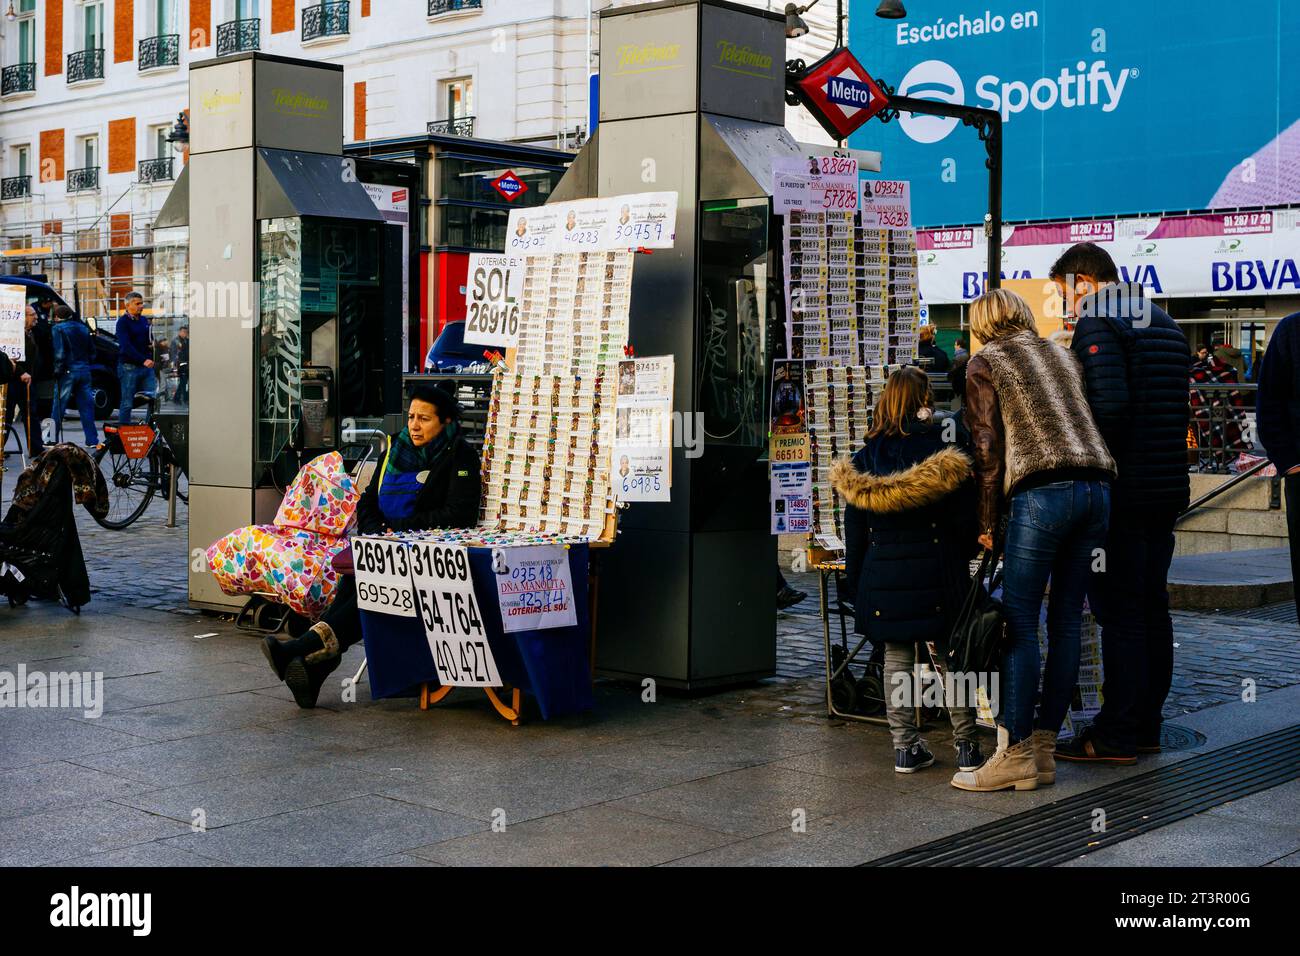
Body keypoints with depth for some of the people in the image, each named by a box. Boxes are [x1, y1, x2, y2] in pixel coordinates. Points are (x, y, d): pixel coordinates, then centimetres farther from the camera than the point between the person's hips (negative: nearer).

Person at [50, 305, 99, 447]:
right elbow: (92, 352, 16)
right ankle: (92, 440, 8)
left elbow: (59, 354, -15)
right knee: (86, 406, 8)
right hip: (84, 370, 6)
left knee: (58, 408, 1)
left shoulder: (58, 329, -8)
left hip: (68, 372, -6)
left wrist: (57, 370, -7)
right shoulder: (83, 328, 13)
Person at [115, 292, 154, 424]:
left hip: (147, 365, 6)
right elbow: (126, 346, -17)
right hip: (129, 367, -6)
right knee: (127, 403, -1)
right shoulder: (123, 322, -6)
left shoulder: (144, 320, 14)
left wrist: (152, 344, 4)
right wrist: (143, 360, -25)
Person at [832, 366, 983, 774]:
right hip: (936, 569, -2)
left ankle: (905, 747, 10)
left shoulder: (865, 458, 3)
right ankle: (966, 745, 12)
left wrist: (856, 583, 14)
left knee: (896, 656, 9)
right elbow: (965, 517, -6)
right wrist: (963, 558, 11)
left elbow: (855, 529, 6)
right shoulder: (946, 449, -7)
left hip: (882, 573, 2)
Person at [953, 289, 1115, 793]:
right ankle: (1044, 747, 11)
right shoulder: (1062, 355, 25)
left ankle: (1015, 752, -6)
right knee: (1066, 621, 8)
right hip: (1097, 487, 6)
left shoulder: (984, 363, 9)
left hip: (1040, 493, -6)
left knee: (1020, 624, -3)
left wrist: (986, 521, 5)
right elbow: (1088, 422, 20)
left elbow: (987, 446, 2)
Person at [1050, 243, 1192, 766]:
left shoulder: (1098, 325, -12)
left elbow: (1109, 405, -25)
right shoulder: (1165, 324, 18)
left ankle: (1117, 734, -1)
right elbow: (1175, 408, 19)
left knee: (1118, 610, -5)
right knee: (1152, 605, 13)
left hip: (1120, 490, -9)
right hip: (1167, 487, 9)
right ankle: (1146, 724, 20)